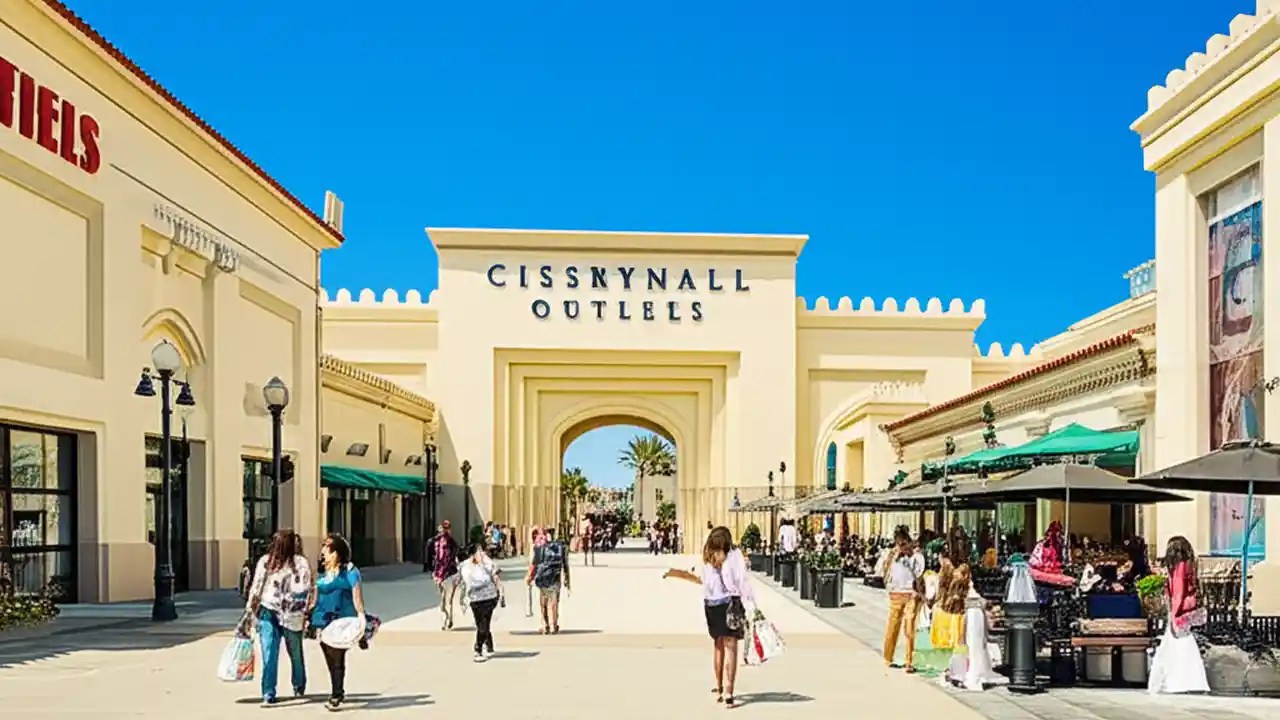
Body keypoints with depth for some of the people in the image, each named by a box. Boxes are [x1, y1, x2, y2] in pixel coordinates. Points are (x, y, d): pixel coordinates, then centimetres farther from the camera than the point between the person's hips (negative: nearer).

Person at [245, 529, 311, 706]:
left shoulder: (265, 561, -5)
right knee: (295, 653, 9)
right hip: (293, 616, 0)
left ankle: (268, 694, 9)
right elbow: (308, 591, -6)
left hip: (267, 612, 0)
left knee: (269, 655, 5)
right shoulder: (302, 563, -6)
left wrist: (251, 609, 10)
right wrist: (307, 613, 1)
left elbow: (255, 588, 1)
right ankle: (299, 688, 20)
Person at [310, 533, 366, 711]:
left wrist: (361, 614, -20)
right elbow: (317, 595, 20)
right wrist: (310, 615, 18)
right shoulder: (324, 572, 15)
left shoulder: (349, 570, -6)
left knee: (337, 658, -4)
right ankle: (338, 692, 22)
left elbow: (357, 593, -12)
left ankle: (336, 695, 3)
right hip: (324, 621, 6)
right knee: (330, 660, 10)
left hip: (342, 621, -6)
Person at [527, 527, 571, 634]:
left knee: (543, 604, 12)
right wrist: (566, 580, 14)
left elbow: (533, 565, -3)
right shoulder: (561, 547, 1)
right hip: (556, 580, 1)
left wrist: (529, 577, 12)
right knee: (554, 603, 9)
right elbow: (566, 565, 5)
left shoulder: (540, 548, -7)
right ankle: (553, 627, 9)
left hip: (543, 579, -1)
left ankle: (545, 627, 16)